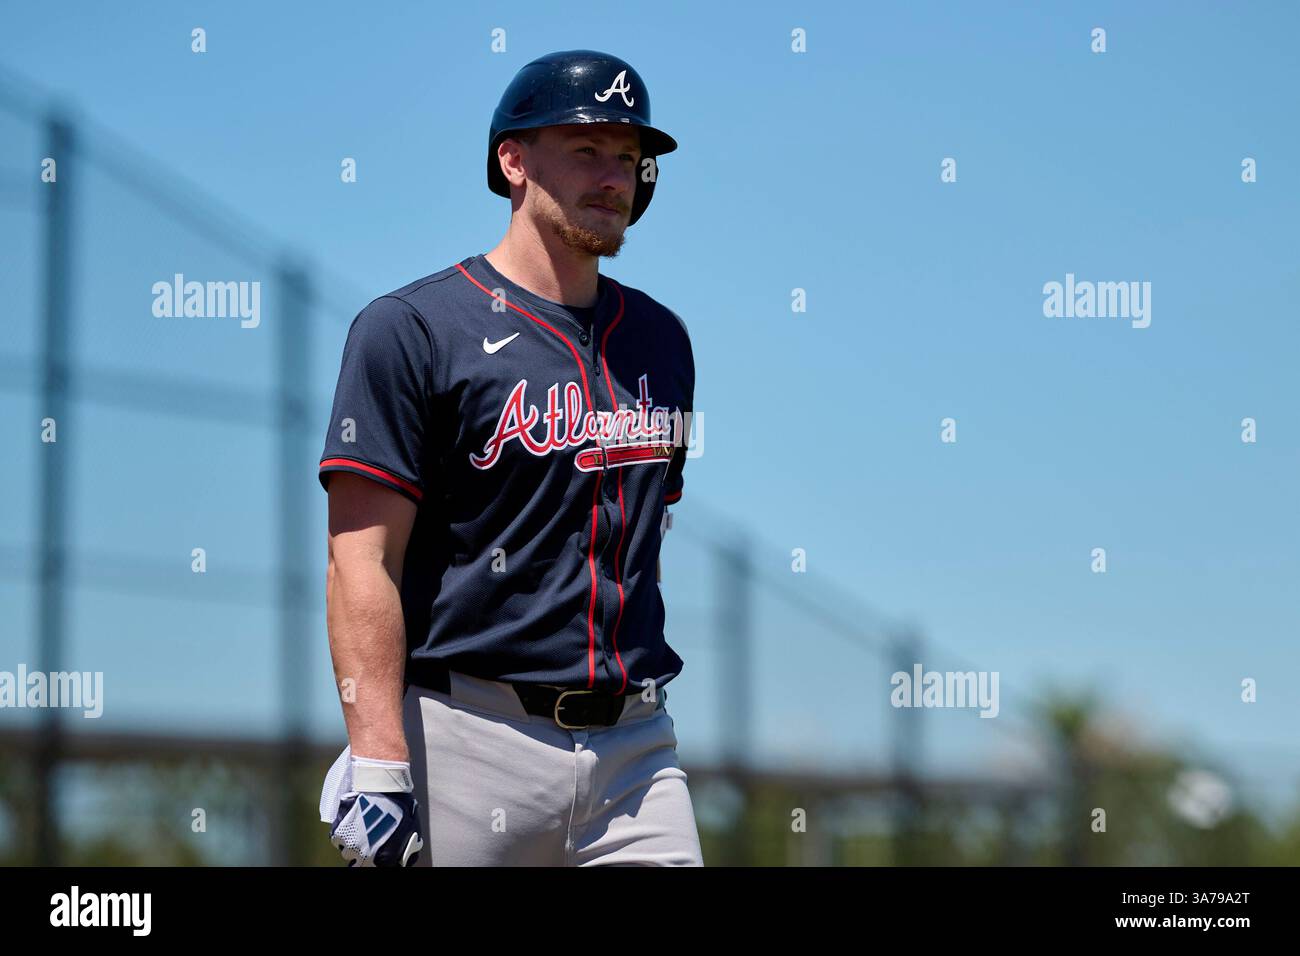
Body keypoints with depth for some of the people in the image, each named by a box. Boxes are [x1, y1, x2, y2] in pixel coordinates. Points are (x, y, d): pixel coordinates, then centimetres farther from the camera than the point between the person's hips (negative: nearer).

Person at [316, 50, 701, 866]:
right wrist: (378, 766, -19)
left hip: (636, 741, 5)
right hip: (467, 741, -5)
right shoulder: (412, 330, -4)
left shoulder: (662, 340, 16)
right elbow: (361, 566, -10)